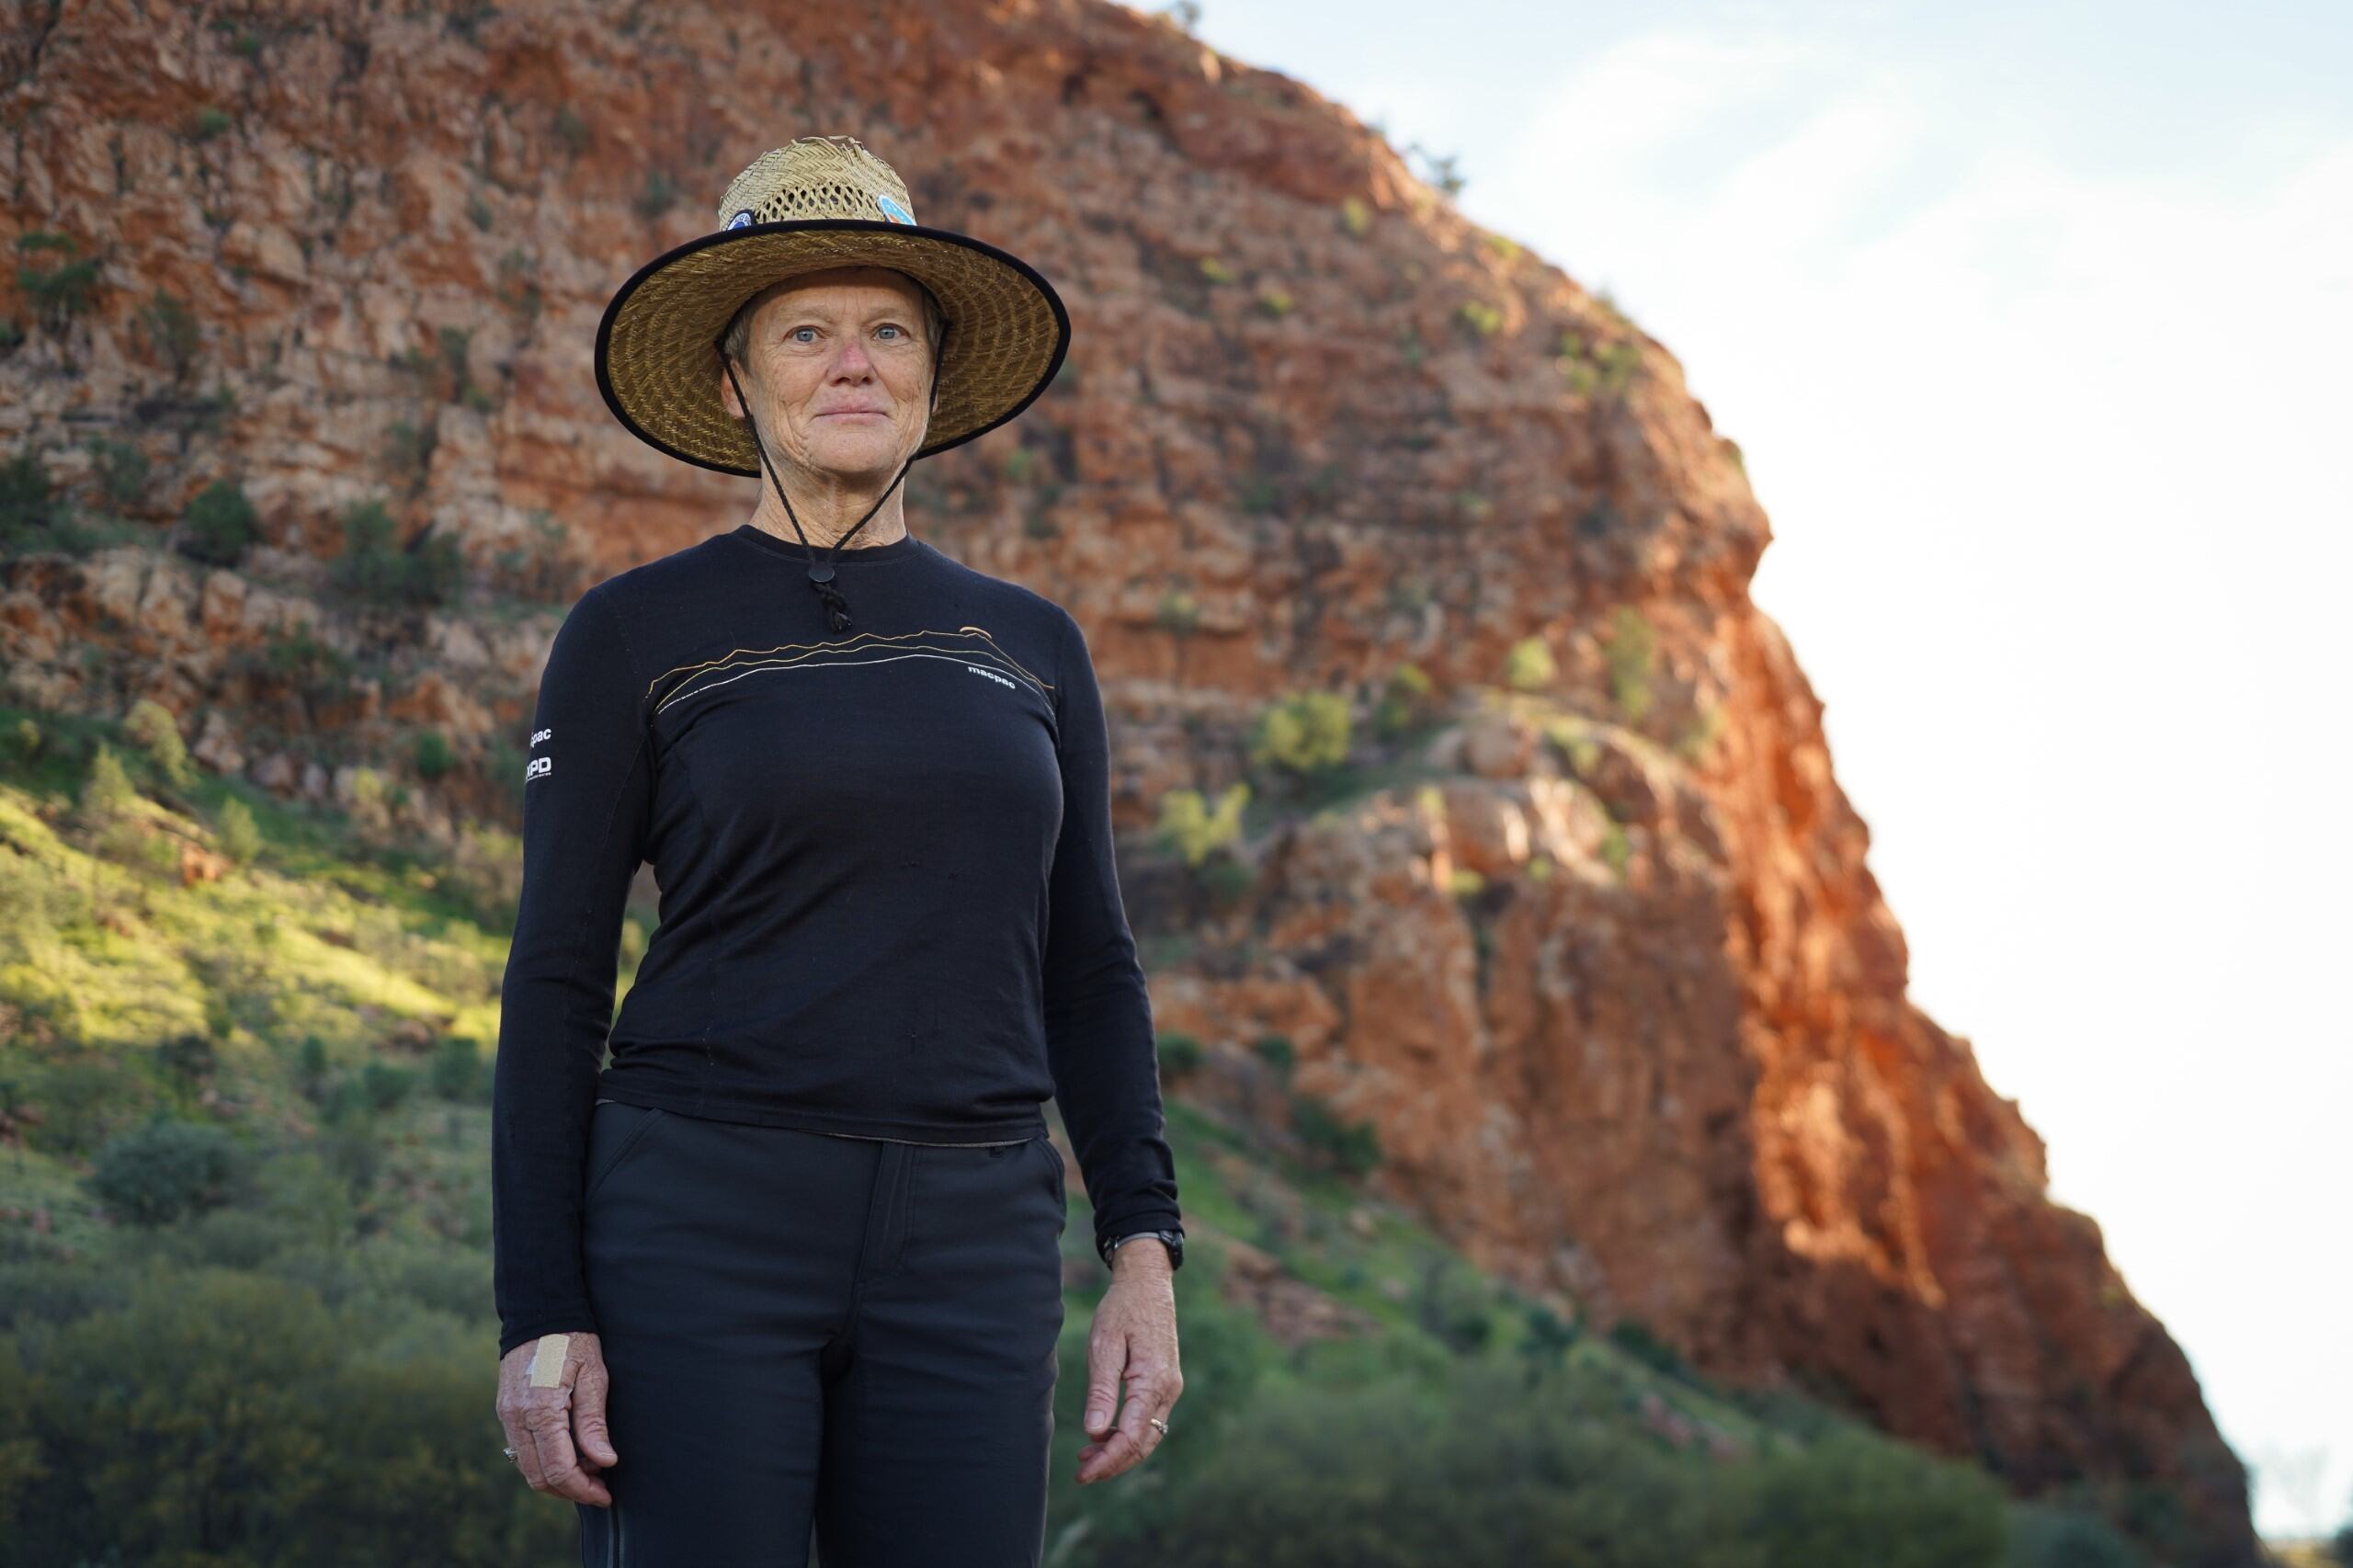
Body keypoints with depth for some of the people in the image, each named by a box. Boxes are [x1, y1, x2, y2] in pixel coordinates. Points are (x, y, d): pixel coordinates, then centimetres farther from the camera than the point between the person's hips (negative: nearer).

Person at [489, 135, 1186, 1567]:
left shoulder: (1031, 645, 13)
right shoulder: (634, 636, 3)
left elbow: (1087, 970, 14)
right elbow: (555, 986, 1)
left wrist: (1144, 1255, 3)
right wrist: (540, 1315, -7)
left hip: (966, 1254, 3)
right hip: (696, 1231, -3)